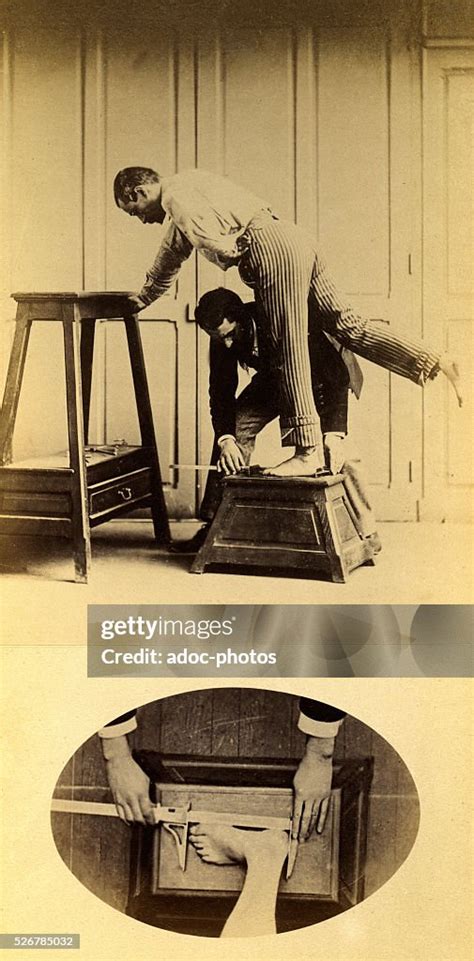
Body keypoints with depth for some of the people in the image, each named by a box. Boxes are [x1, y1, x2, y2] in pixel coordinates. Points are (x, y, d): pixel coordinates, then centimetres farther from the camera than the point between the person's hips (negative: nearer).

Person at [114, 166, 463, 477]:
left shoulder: (176, 192, 0)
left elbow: (213, 239, -15)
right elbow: (170, 256, 46)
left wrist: (230, 251, 6)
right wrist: (144, 297, 55)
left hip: (271, 249, -10)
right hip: (295, 242, 10)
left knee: (289, 351, -9)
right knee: (346, 324, 6)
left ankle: (308, 452, -7)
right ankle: (433, 361, -1)